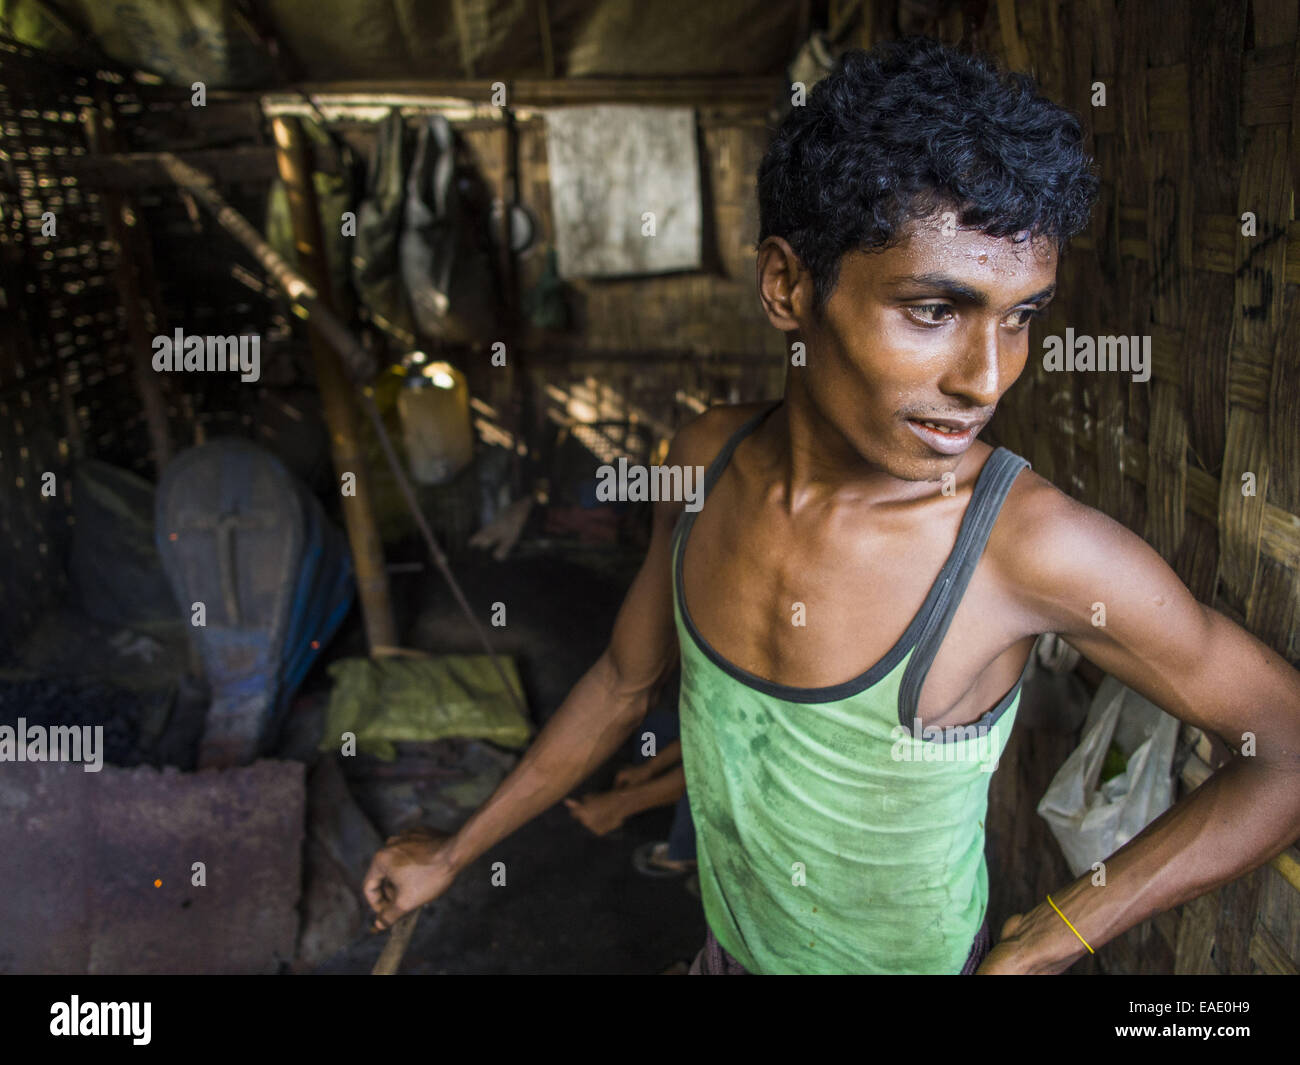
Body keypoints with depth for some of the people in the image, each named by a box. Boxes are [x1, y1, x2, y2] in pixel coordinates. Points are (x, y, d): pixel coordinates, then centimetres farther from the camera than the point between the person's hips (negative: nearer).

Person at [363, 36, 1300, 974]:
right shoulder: (709, 458, -15)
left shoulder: (1037, 544, -30)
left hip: (908, 957, -4)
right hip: (733, 943, 4)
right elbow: (624, 682, 0)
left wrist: (1051, 940, -20)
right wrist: (453, 856, 9)